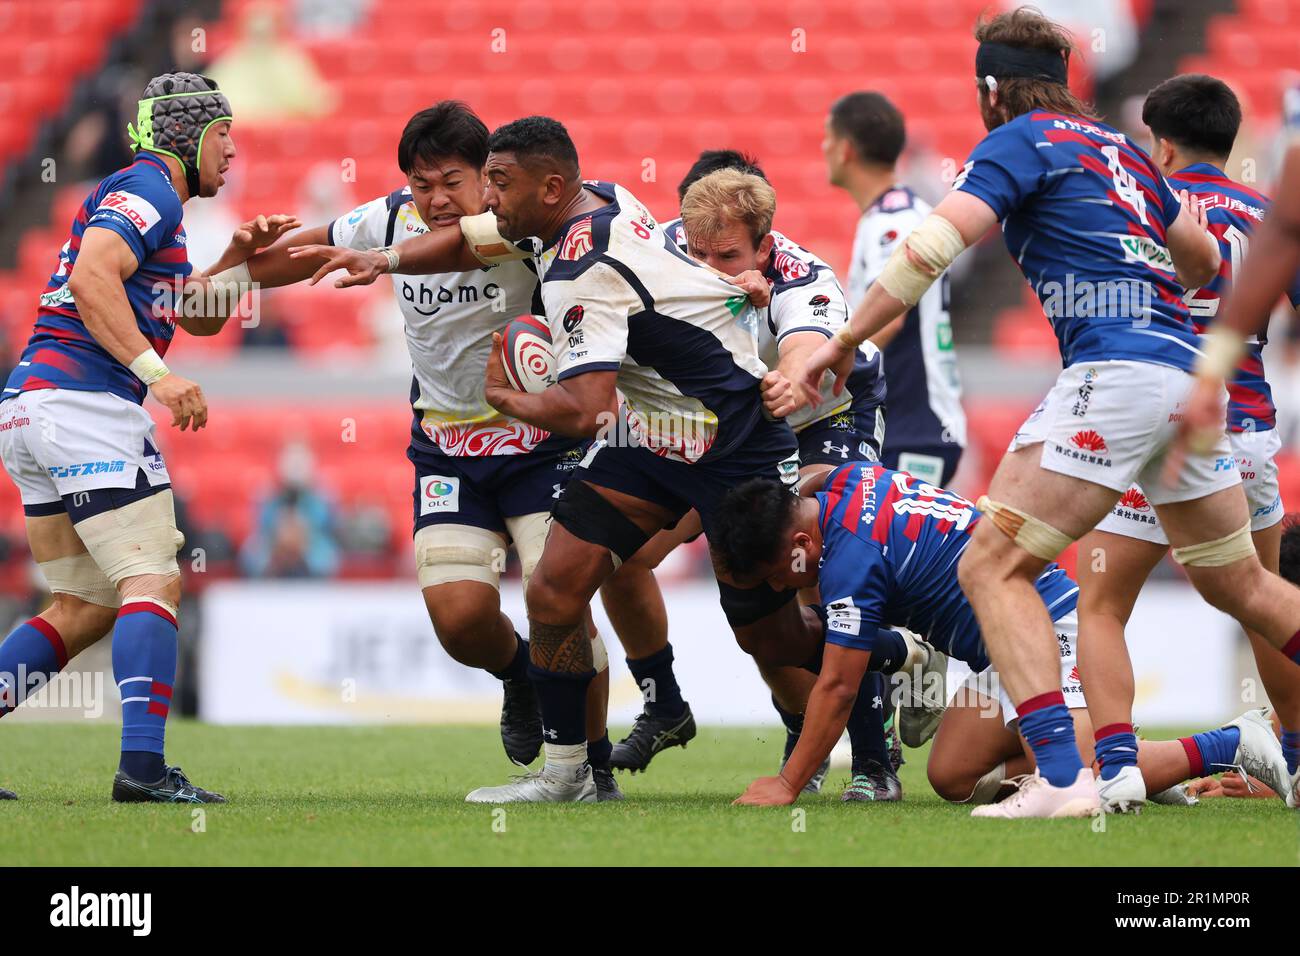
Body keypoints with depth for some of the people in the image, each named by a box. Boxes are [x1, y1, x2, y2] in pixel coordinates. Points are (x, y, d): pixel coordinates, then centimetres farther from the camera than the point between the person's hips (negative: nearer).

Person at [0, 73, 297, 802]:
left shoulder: (142, 196, 27)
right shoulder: (148, 189, -4)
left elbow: (198, 317, 35)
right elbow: (90, 278, -22)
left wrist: (237, 256, 19)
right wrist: (155, 372, -26)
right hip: (87, 405, -10)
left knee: (87, 607, 12)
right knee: (153, 582, -12)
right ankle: (143, 764, -24)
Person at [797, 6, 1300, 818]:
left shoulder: (1021, 142, 1)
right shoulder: (1121, 149, 22)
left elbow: (935, 244, -11)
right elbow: (1204, 264, 32)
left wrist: (846, 340, -6)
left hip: (1115, 371, -8)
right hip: (1187, 369, 8)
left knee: (992, 568, -7)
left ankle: (1063, 778, -20)